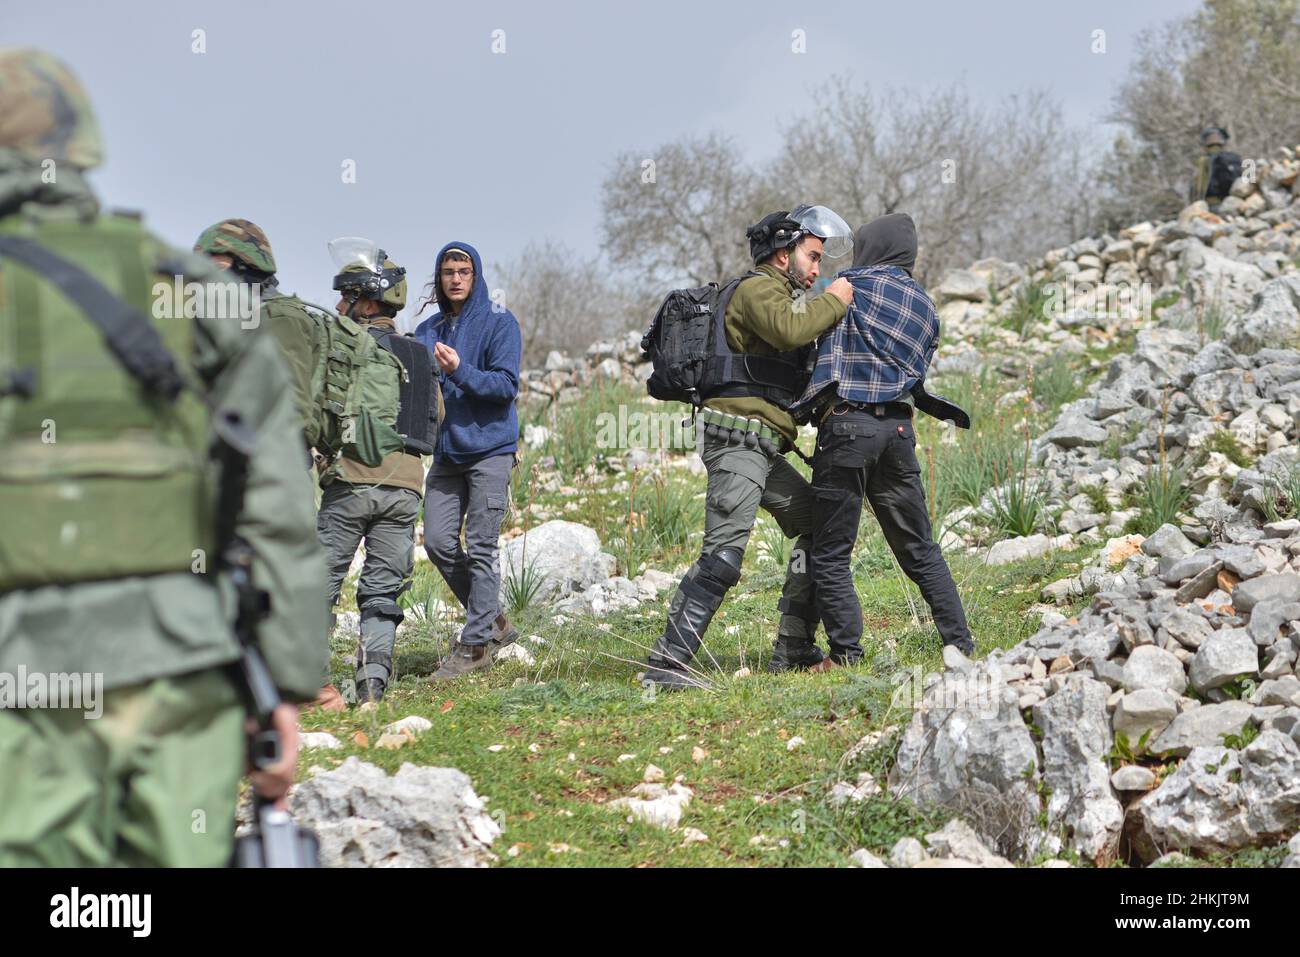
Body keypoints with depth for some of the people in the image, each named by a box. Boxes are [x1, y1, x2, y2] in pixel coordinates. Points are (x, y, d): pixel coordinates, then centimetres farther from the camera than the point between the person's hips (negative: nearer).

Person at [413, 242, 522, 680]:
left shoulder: (499, 322, -3)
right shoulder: (428, 330, 14)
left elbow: (506, 385, -11)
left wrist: (460, 371, -25)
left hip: (489, 449, -6)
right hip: (447, 451, 6)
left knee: (480, 549, -7)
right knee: (438, 542, 1)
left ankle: (476, 644, -1)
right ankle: (494, 621, 16)